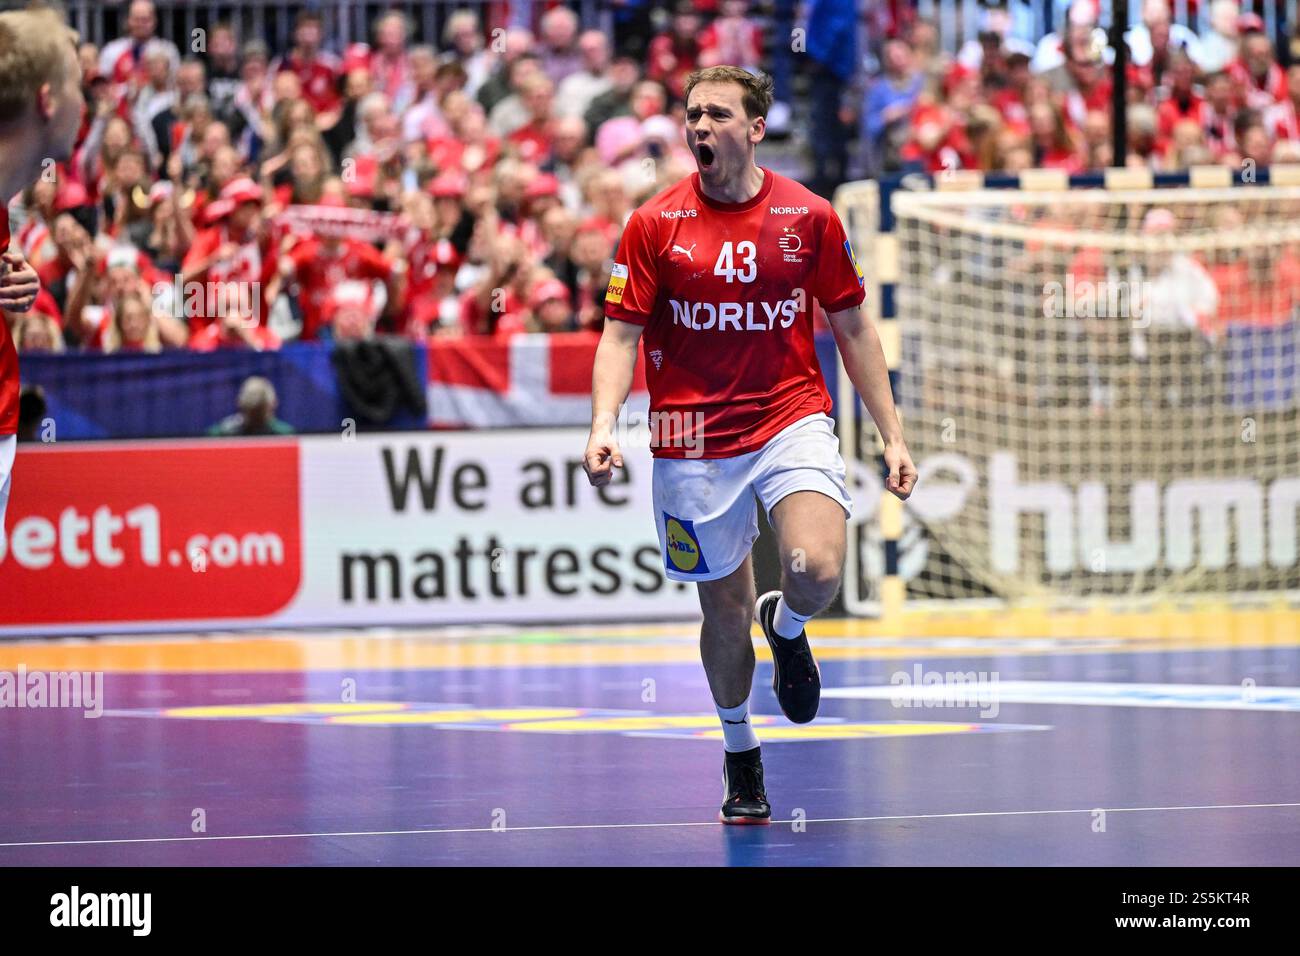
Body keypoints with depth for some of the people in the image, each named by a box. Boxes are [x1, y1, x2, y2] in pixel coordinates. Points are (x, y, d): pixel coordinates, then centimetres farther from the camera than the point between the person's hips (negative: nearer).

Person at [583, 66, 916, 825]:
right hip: (694, 441, 0)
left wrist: (893, 437, 5)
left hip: (792, 422, 0)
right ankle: (740, 754, 31)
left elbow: (853, 329, 8)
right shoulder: (655, 225, -2)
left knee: (818, 570, -22)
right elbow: (622, 334, -2)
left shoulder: (810, 217, 0)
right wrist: (604, 426, -18)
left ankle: (786, 627, 16)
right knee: (725, 608, 7)